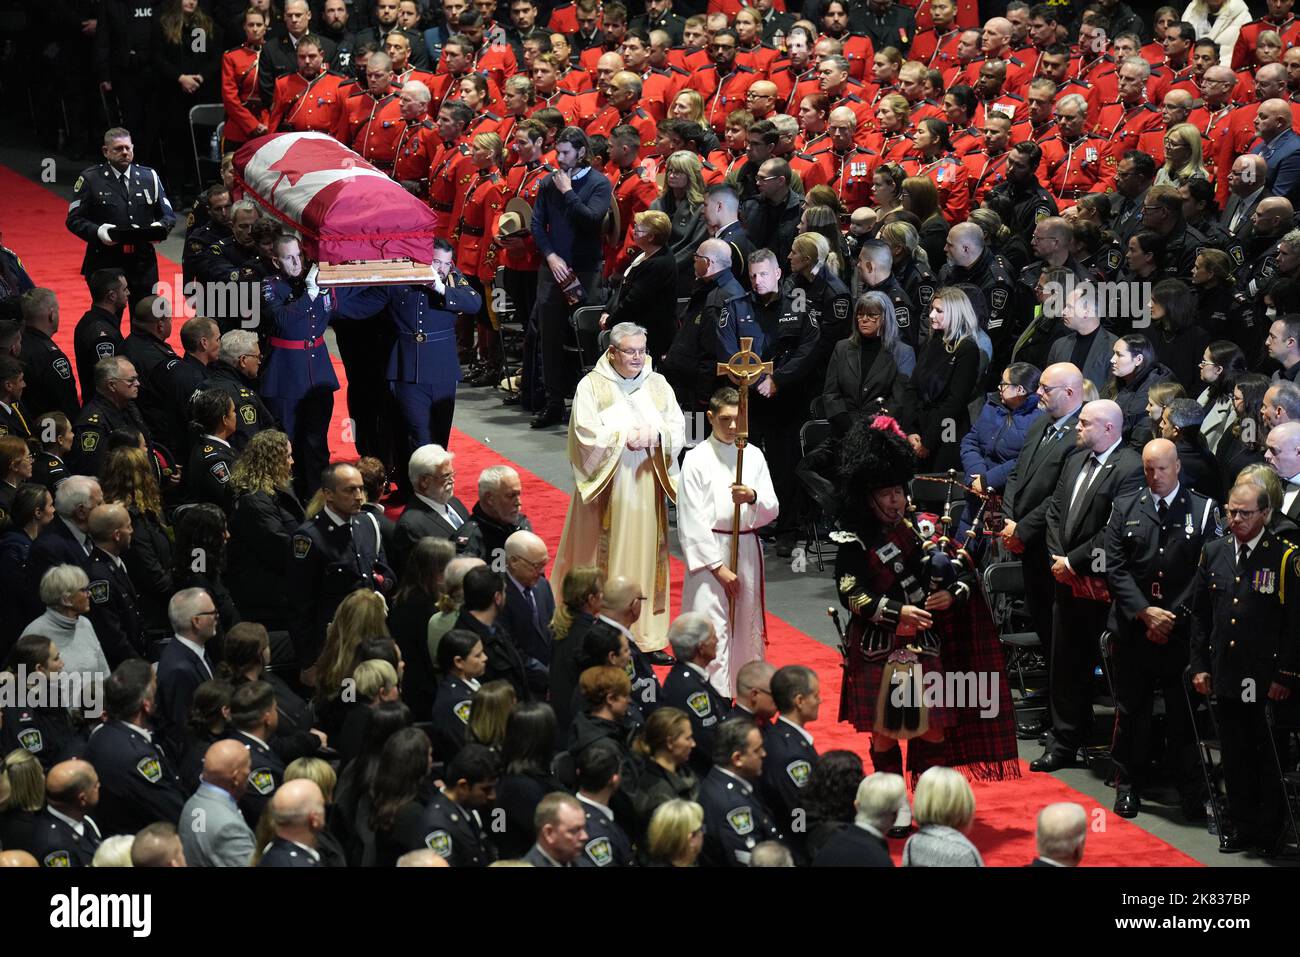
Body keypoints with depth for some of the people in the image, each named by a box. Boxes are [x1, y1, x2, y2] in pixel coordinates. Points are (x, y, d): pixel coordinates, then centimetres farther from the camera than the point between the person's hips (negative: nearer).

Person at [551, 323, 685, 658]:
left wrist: (654, 434, -15)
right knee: (603, 560, -2)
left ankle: (646, 637, 9)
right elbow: (588, 436, -11)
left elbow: (679, 431, 3)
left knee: (646, 559, 5)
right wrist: (625, 437, -16)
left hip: (646, 490, 4)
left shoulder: (658, 385, 8)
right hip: (606, 490, -4)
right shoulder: (592, 386, -2)